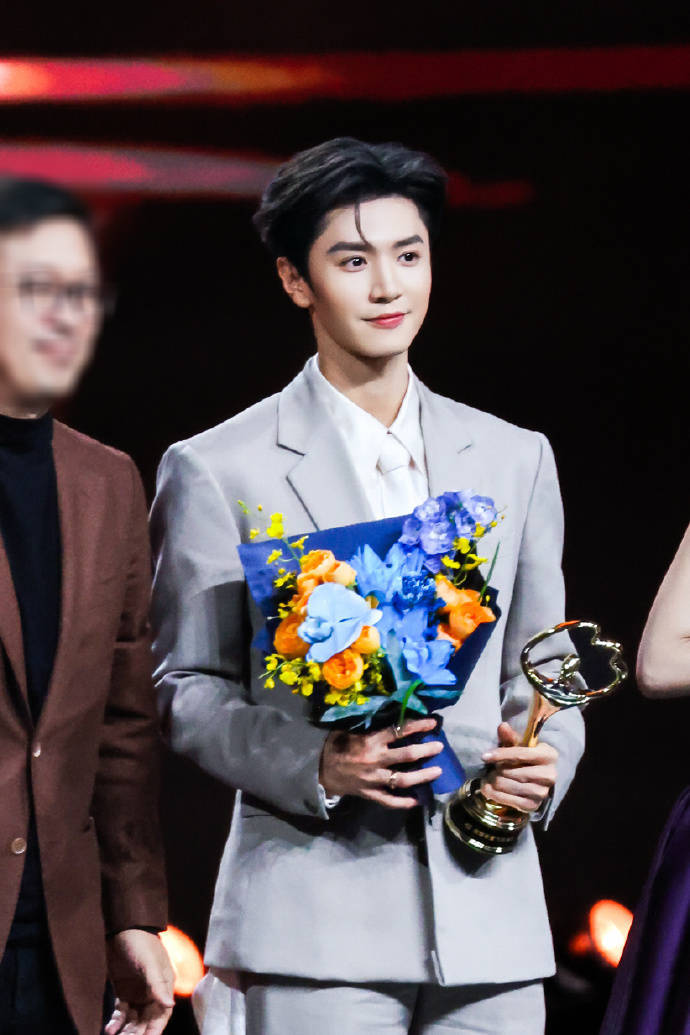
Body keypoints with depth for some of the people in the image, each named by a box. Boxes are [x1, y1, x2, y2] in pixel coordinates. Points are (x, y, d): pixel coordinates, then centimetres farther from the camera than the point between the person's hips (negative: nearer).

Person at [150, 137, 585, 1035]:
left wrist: (543, 763, -3)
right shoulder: (219, 470, 3)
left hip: (491, 918, 4)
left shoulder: (515, 459, 15)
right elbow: (184, 687, 2)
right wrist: (316, 766, -15)